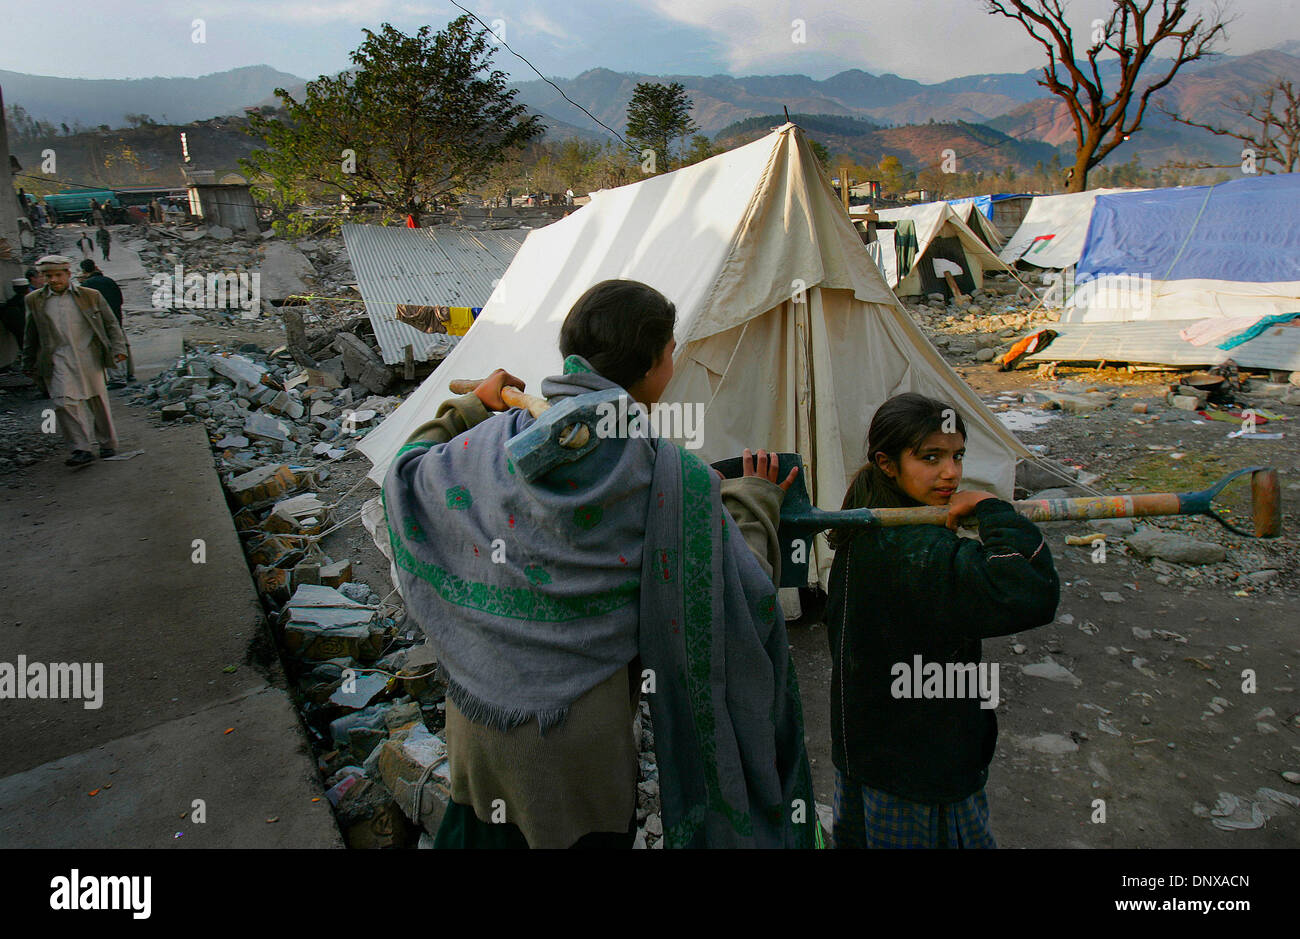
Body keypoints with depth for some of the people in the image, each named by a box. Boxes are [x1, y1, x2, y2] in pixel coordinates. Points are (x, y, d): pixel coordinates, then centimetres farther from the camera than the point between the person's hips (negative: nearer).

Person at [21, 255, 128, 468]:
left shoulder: (91, 296, 5)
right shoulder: (34, 300, 10)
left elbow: (111, 325, 9)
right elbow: (30, 336, 17)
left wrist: (118, 348, -4)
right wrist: (29, 364, 18)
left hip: (89, 358, 0)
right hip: (59, 360, 0)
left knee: (98, 401, 7)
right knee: (63, 402, -13)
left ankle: (108, 443, 22)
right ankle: (81, 449, -10)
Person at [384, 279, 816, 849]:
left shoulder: (494, 443, -7)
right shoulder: (671, 479, -18)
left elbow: (407, 472, 11)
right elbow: (741, 595, -9)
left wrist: (471, 406, 22)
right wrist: (754, 502, 7)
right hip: (580, 734, -3)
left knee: (484, 829, 26)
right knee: (584, 834, 20)